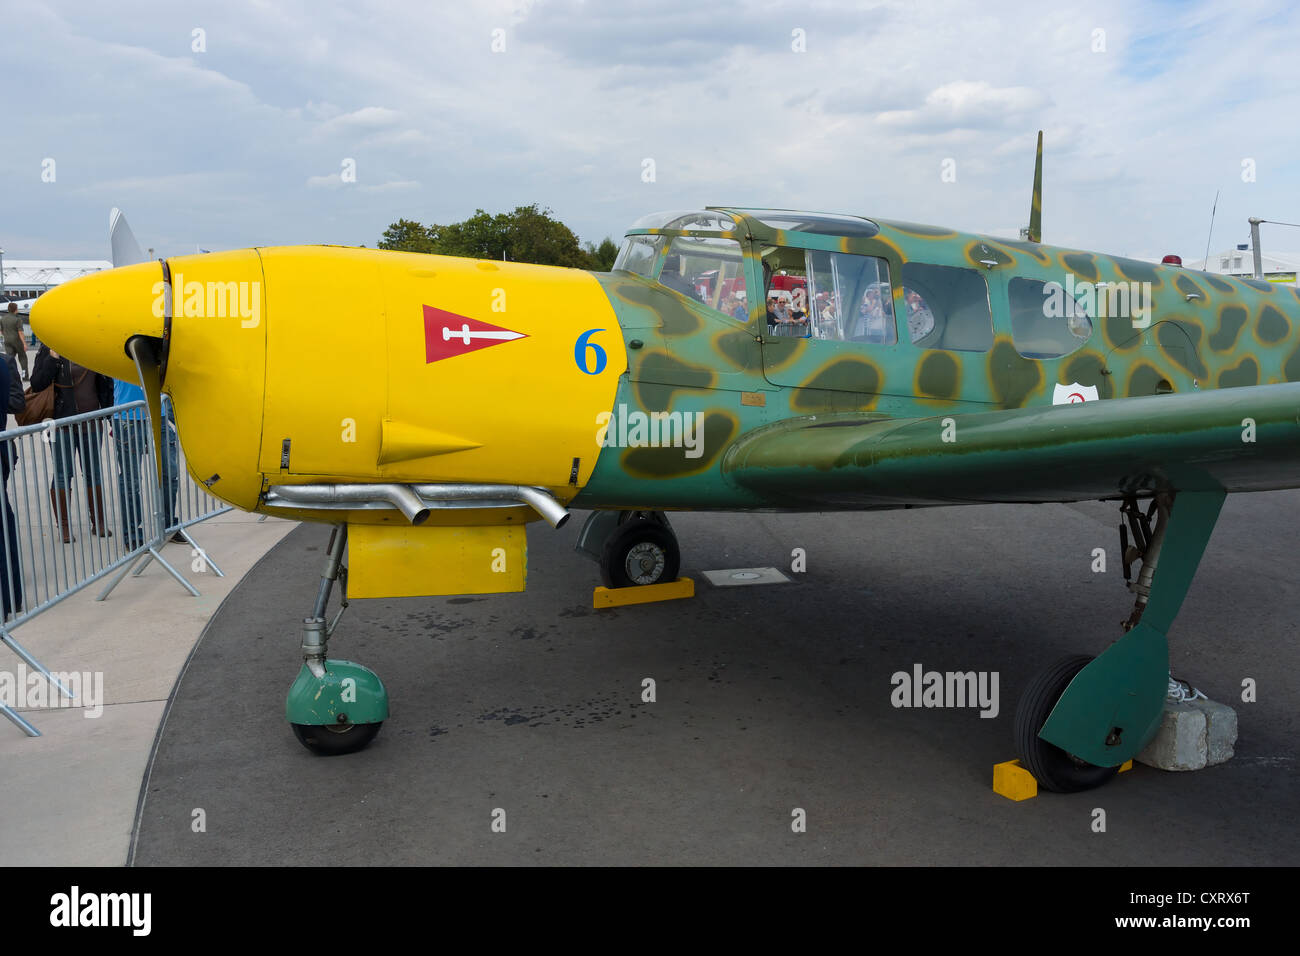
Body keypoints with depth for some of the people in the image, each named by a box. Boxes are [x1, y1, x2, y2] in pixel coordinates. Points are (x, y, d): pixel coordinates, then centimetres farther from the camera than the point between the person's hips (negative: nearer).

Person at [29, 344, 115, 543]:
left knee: (93, 473, 12)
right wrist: (53, 358, -20)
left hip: (91, 422, 4)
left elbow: (105, 385, 13)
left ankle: (98, 522, 22)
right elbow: (37, 384, -13)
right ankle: (63, 526, 13)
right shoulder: (50, 350, -5)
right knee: (62, 474, 3)